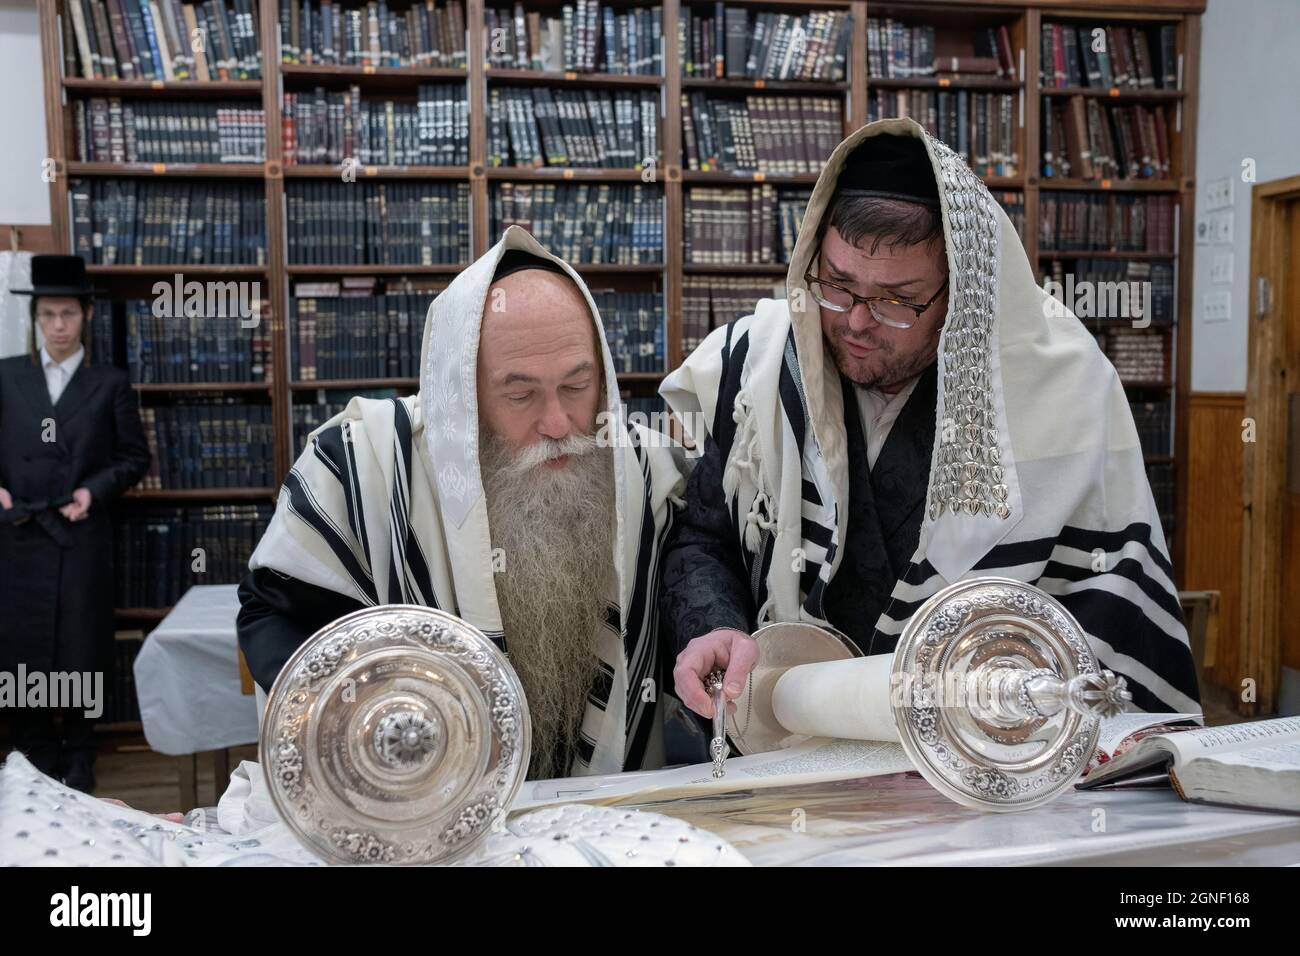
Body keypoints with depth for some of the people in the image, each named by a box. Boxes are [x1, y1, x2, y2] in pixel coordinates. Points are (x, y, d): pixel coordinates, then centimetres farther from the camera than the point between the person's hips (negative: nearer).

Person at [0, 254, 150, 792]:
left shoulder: (110, 383, 5)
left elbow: (135, 458, 5)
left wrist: (94, 490, -10)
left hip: (81, 537, -1)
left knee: (80, 652, 5)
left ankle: (79, 763, 19)